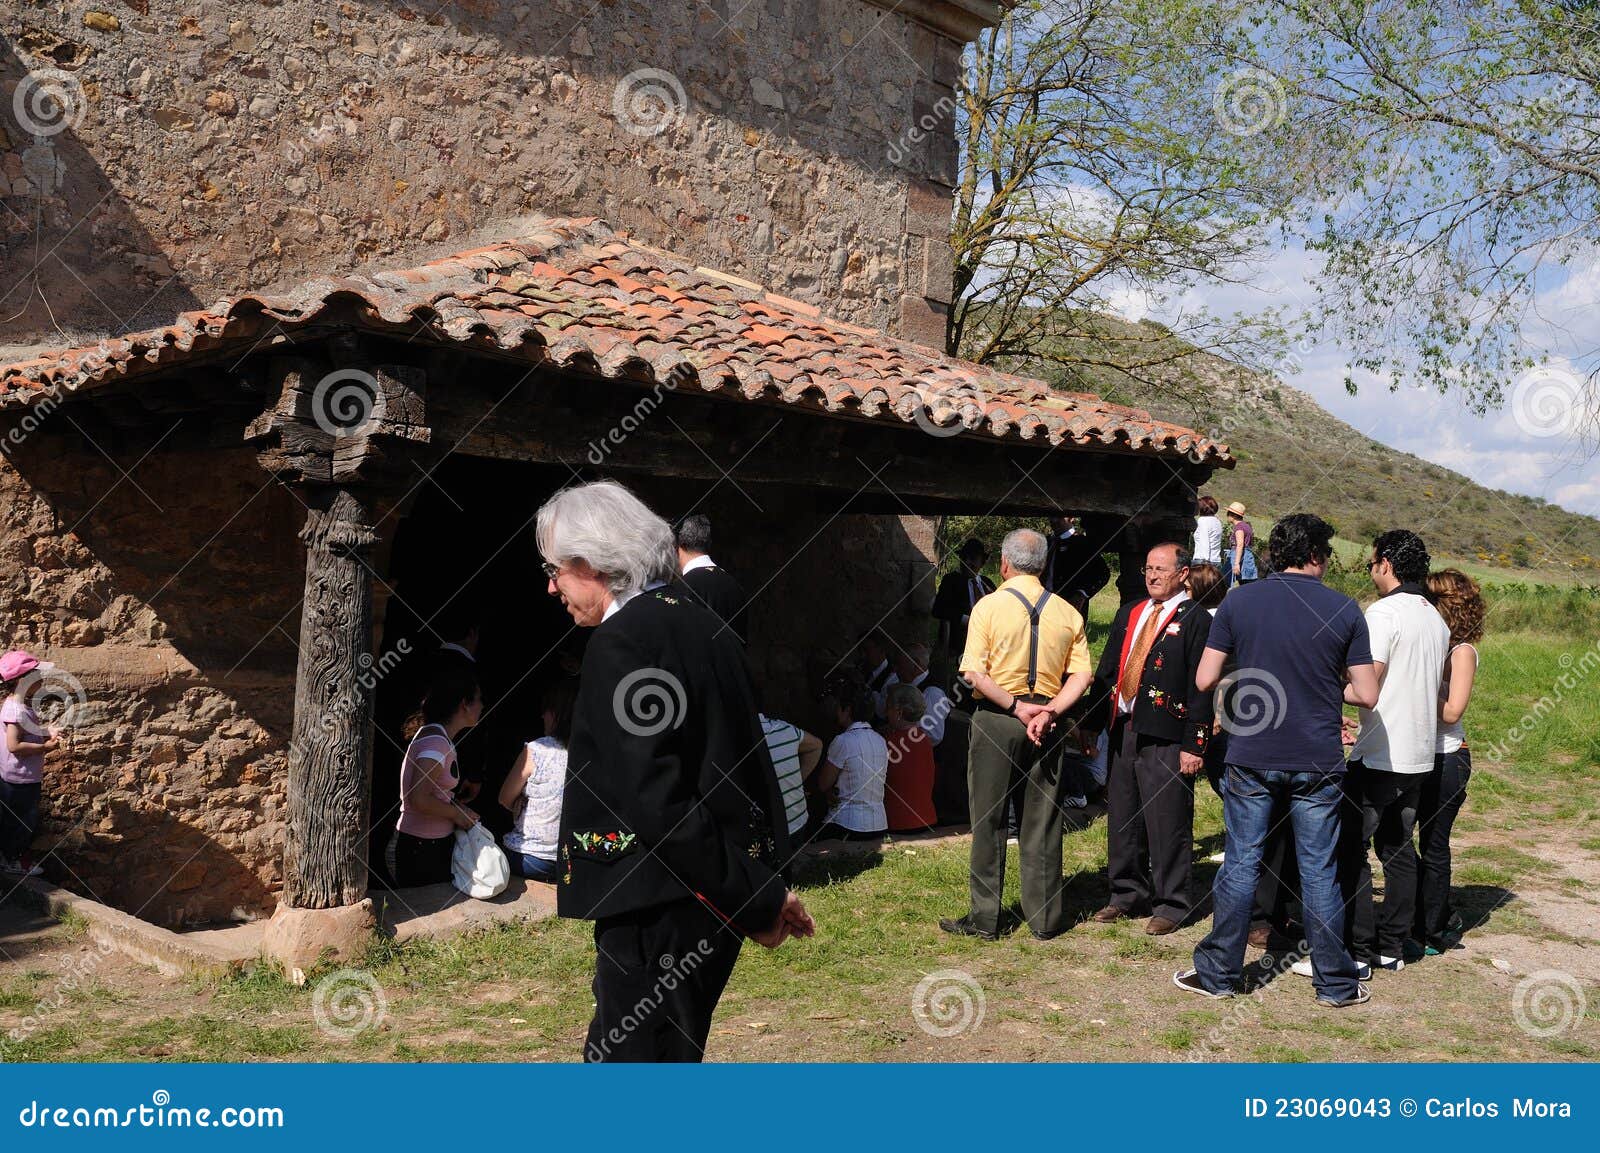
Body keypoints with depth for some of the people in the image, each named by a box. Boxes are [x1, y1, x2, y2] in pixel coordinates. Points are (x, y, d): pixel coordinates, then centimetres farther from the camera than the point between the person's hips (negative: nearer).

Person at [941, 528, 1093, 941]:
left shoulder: (989, 605, -7)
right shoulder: (1066, 612, 4)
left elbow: (974, 674, -15)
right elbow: (1082, 675, -3)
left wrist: (1014, 705, -10)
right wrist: (1049, 711, -8)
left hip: (996, 720, -3)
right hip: (1046, 717, 3)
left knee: (988, 819, 5)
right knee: (1043, 821, 10)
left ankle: (984, 918, 9)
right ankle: (1045, 918, 15)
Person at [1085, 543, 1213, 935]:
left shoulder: (1195, 620, -4)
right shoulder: (1128, 614, 15)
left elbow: (1201, 688, -9)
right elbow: (1106, 671, 16)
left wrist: (1194, 745, -13)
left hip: (1165, 739, -6)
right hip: (1122, 731, 6)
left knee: (1168, 823, 0)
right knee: (1122, 818, 12)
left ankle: (1171, 904, 13)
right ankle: (1127, 894, 26)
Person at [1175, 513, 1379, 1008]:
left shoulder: (1238, 602, -2)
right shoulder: (1344, 609, -3)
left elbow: (1204, 680, -2)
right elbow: (1368, 694, -2)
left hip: (1251, 758, 0)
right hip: (1318, 762, 0)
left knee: (1240, 865, 8)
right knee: (1320, 872, 9)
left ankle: (1219, 973, 15)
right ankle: (1336, 982, 19)